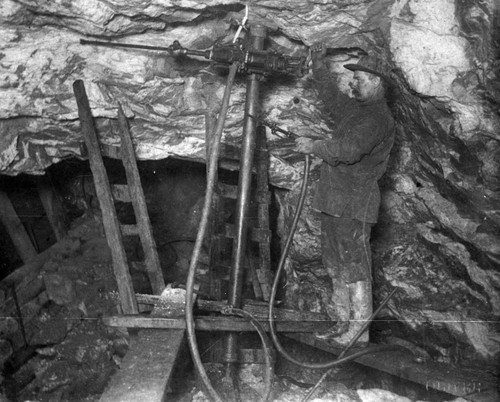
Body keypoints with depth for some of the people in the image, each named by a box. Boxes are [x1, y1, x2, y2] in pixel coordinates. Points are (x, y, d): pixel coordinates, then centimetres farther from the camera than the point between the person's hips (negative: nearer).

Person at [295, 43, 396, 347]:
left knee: (355, 264, -6)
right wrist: (320, 63, 30)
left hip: (356, 202, -10)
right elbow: (330, 95, 34)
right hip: (335, 200, 10)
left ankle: (359, 331, 0)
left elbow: (349, 150, -25)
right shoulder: (353, 108, 17)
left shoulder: (378, 117, -13)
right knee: (337, 264, 14)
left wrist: (314, 146, -14)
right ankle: (343, 324, 23)